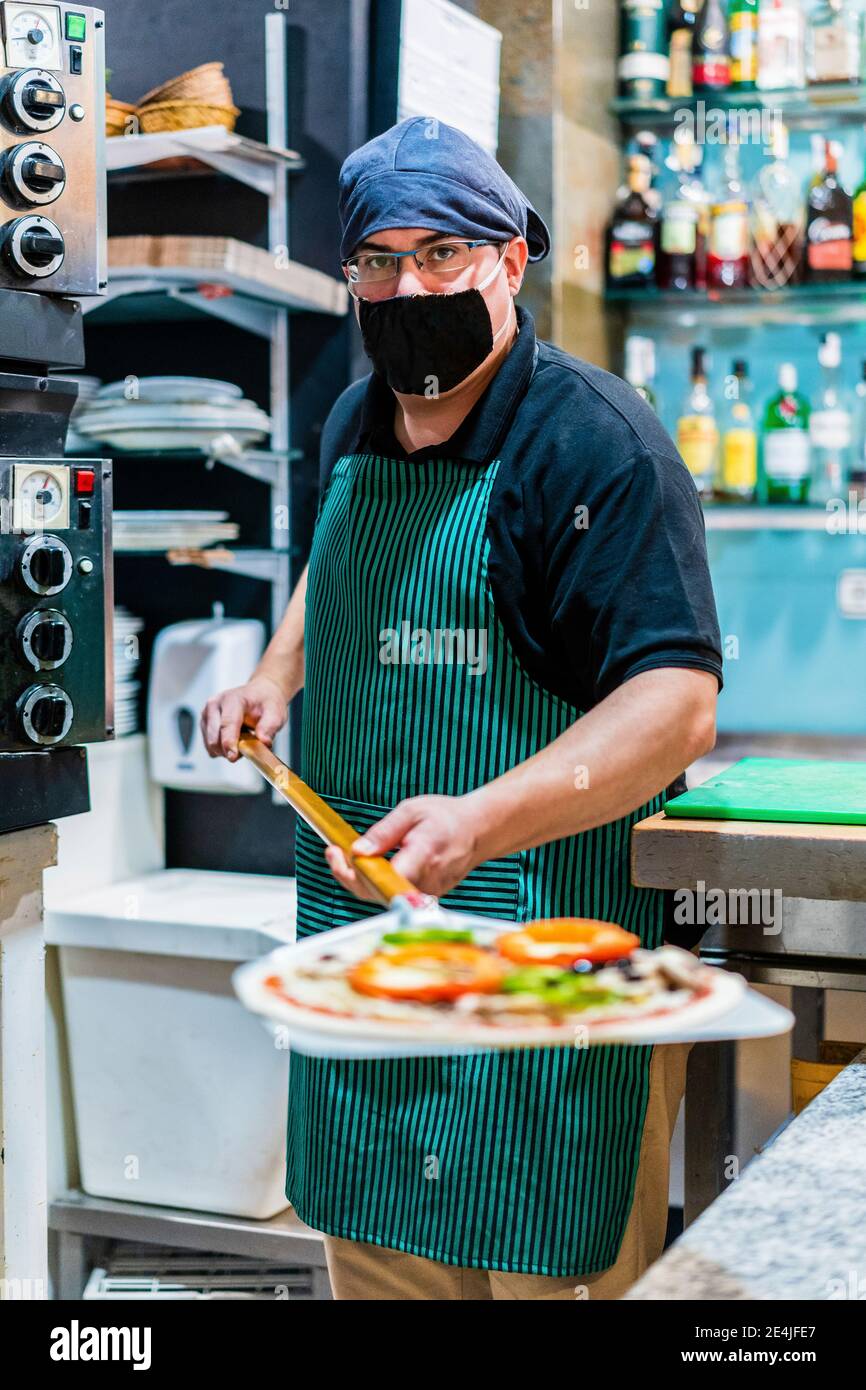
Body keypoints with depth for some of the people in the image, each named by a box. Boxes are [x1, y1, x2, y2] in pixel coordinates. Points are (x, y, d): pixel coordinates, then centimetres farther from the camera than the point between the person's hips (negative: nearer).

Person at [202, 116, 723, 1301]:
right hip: (358, 922, 7)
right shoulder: (355, 428, 9)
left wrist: (479, 821, -36)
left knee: (549, 1265, 3)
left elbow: (679, 703, -24)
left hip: (546, 930, -7)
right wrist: (275, 678, 14)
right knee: (369, 1245, 18)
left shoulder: (593, 440, -15)